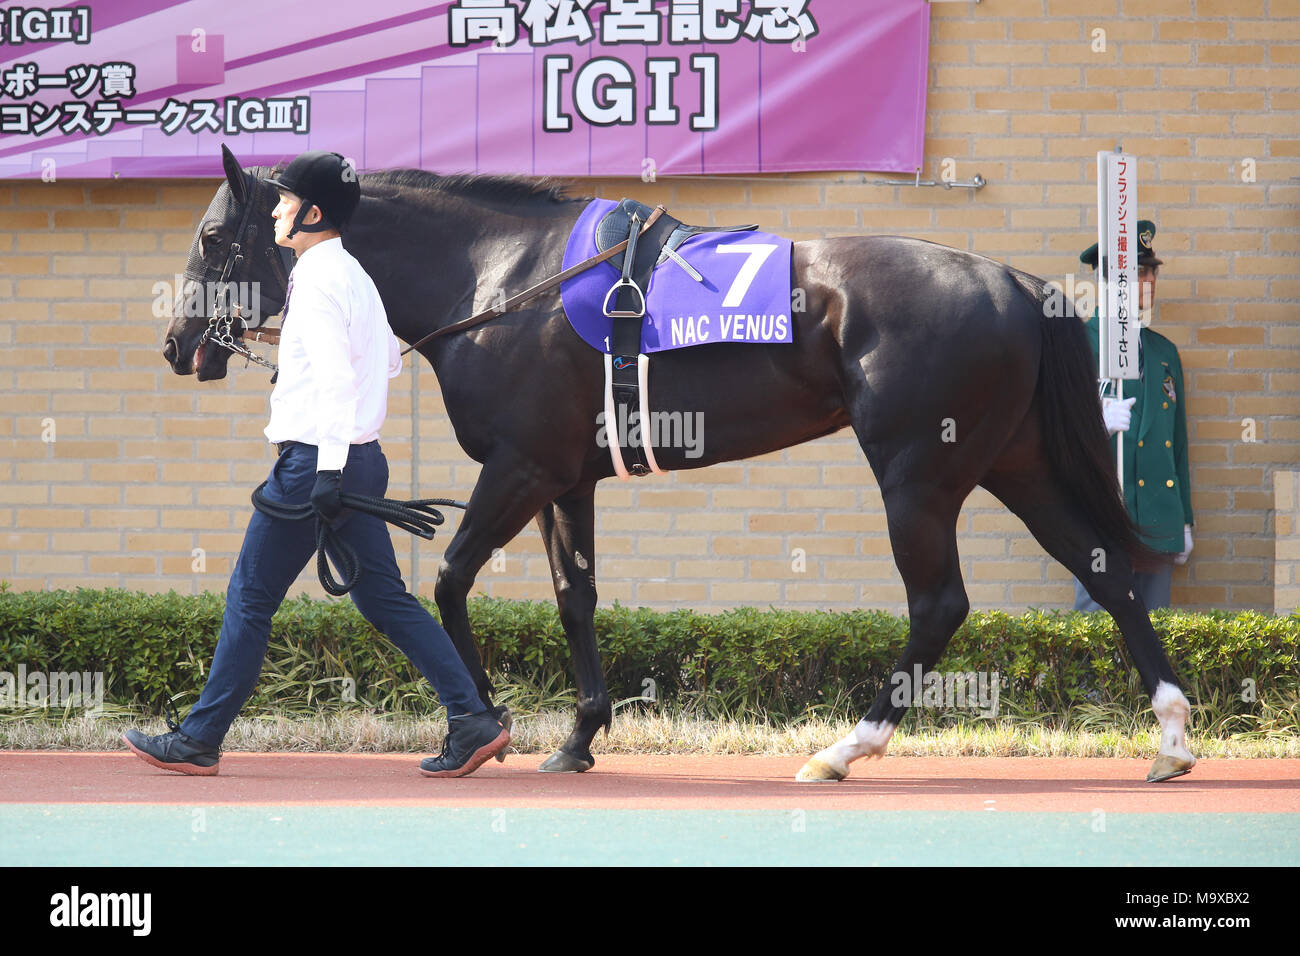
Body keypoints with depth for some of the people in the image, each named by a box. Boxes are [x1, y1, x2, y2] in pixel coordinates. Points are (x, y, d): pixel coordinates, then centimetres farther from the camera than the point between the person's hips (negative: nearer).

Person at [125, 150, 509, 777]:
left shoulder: (317, 280, -14)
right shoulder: (354, 275, 15)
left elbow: (337, 379, -21)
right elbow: (389, 359, 27)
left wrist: (329, 469, -25)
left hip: (314, 460, -9)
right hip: (360, 459, 9)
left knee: (250, 599, 0)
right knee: (384, 599, 9)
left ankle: (198, 741, 6)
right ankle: (471, 721, 2)